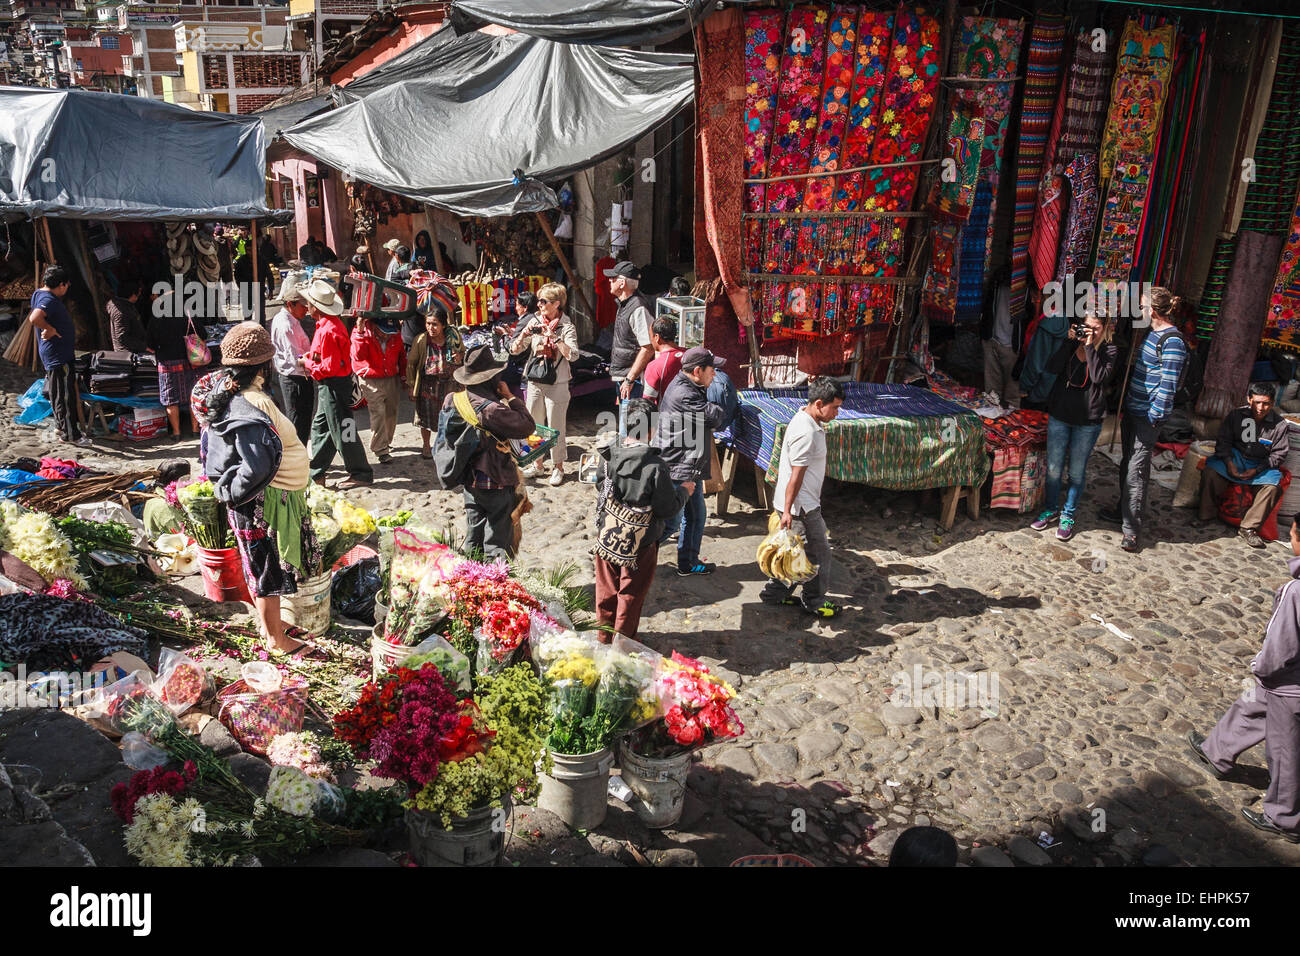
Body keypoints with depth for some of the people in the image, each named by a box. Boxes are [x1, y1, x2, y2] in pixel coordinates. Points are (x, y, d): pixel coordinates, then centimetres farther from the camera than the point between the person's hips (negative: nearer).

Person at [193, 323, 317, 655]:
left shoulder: (226, 390, 1)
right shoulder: (252, 406, -29)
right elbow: (256, 467, -36)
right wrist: (234, 493, -19)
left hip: (269, 499, 9)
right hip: (266, 502, -9)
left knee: (263, 563, 23)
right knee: (268, 566, 7)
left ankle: (269, 622, 41)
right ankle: (276, 639, 23)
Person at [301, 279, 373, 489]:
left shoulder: (327, 331, -24)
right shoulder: (333, 323, 7)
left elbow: (330, 367, -25)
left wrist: (308, 364, -11)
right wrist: (310, 358, 2)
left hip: (333, 386, -11)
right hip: (329, 386, 11)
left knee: (341, 431, -1)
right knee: (320, 427, 17)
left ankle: (361, 473, 9)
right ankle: (316, 472, 27)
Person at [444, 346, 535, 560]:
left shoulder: (452, 400, -5)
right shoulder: (491, 409, -28)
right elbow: (528, 426, -23)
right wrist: (510, 397, -15)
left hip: (469, 480, 8)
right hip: (496, 483, -8)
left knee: (473, 537, 22)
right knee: (498, 543, 5)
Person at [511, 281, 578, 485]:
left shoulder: (566, 326, -8)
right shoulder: (534, 322, 4)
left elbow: (572, 355, -22)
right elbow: (515, 350, 5)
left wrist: (553, 337, -25)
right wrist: (524, 334, -13)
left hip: (557, 385, -5)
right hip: (534, 382, 5)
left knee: (555, 428, 3)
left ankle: (558, 467, 17)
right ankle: (536, 464, 27)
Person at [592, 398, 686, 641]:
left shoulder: (608, 454, -11)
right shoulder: (656, 467, -27)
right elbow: (667, 508, -19)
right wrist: (683, 492, 0)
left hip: (606, 536, 5)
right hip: (640, 543, -5)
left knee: (607, 588, 23)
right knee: (630, 594, 16)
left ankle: (604, 636, 39)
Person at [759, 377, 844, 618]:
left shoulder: (805, 419, 7)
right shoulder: (805, 433, -25)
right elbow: (796, 476, -24)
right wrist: (787, 511, -21)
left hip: (804, 502, 10)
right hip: (801, 505, -10)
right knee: (818, 553, 4)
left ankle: (775, 593, 29)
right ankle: (814, 602, 19)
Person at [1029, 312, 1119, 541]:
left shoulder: (1109, 351, -4)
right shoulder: (1072, 344, 3)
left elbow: (1100, 377, -21)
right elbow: (1053, 368, -11)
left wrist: (1090, 347, -17)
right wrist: (1070, 341, -13)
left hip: (1088, 421, -2)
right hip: (1059, 415, 2)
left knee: (1077, 472, 8)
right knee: (1053, 468, 10)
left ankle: (1068, 515, 24)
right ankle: (1051, 509, 29)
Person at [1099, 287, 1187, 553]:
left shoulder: (1172, 342, -18)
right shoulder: (1151, 333, 10)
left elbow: (1167, 385, -19)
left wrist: (1154, 417, -18)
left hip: (1148, 416, -9)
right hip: (1132, 409, 9)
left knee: (1136, 470, -7)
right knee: (1126, 463, 20)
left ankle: (1132, 529, -1)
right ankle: (1124, 510, 36)